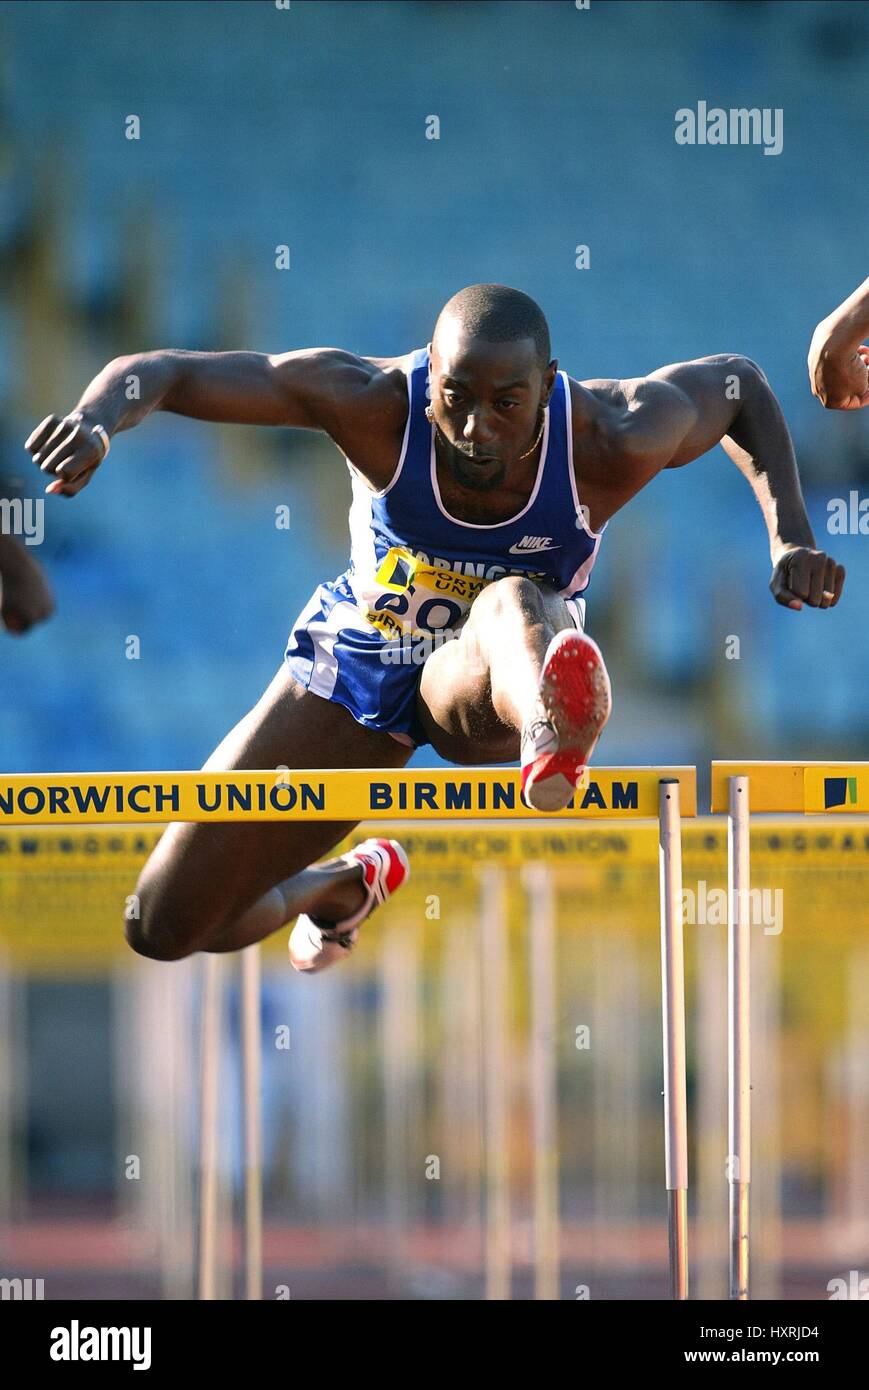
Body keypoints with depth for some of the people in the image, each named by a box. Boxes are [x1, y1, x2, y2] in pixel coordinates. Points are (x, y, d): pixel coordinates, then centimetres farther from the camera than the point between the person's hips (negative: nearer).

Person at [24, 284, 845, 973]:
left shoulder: (612, 440, -26)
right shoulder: (374, 403, -27)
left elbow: (741, 385, -4)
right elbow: (157, 373, -27)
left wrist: (790, 538, -15)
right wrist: (98, 420, -49)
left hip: (479, 683, -2)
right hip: (355, 664, 2)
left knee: (514, 603, -42)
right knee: (162, 928, 5)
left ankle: (550, 732, -79)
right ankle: (344, 886, 37)